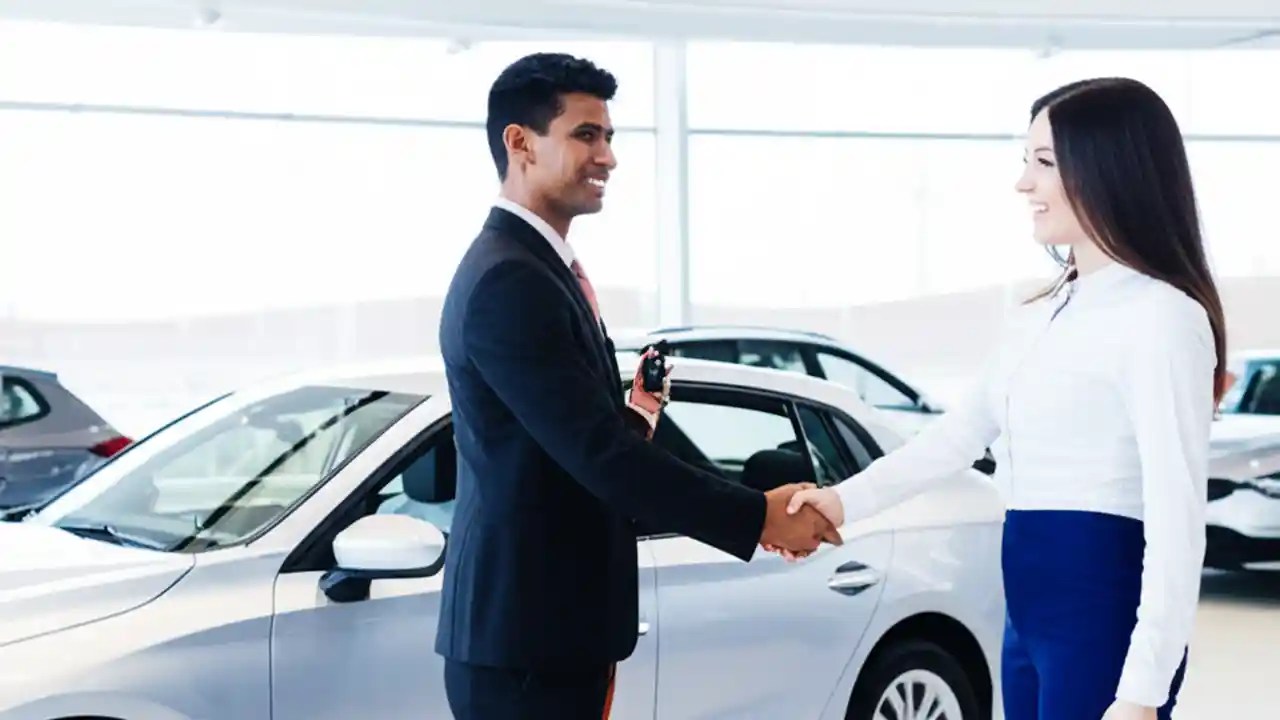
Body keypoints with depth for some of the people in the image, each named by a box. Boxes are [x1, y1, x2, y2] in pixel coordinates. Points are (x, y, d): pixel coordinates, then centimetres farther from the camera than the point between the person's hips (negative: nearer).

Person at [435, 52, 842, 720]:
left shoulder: (534, 268, 14)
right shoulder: (508, 281, -19)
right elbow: (599, 454, -24)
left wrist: (633, 413, 0)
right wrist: (759, 516, -19)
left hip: (549, 625, 10)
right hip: (525, 636, -10)